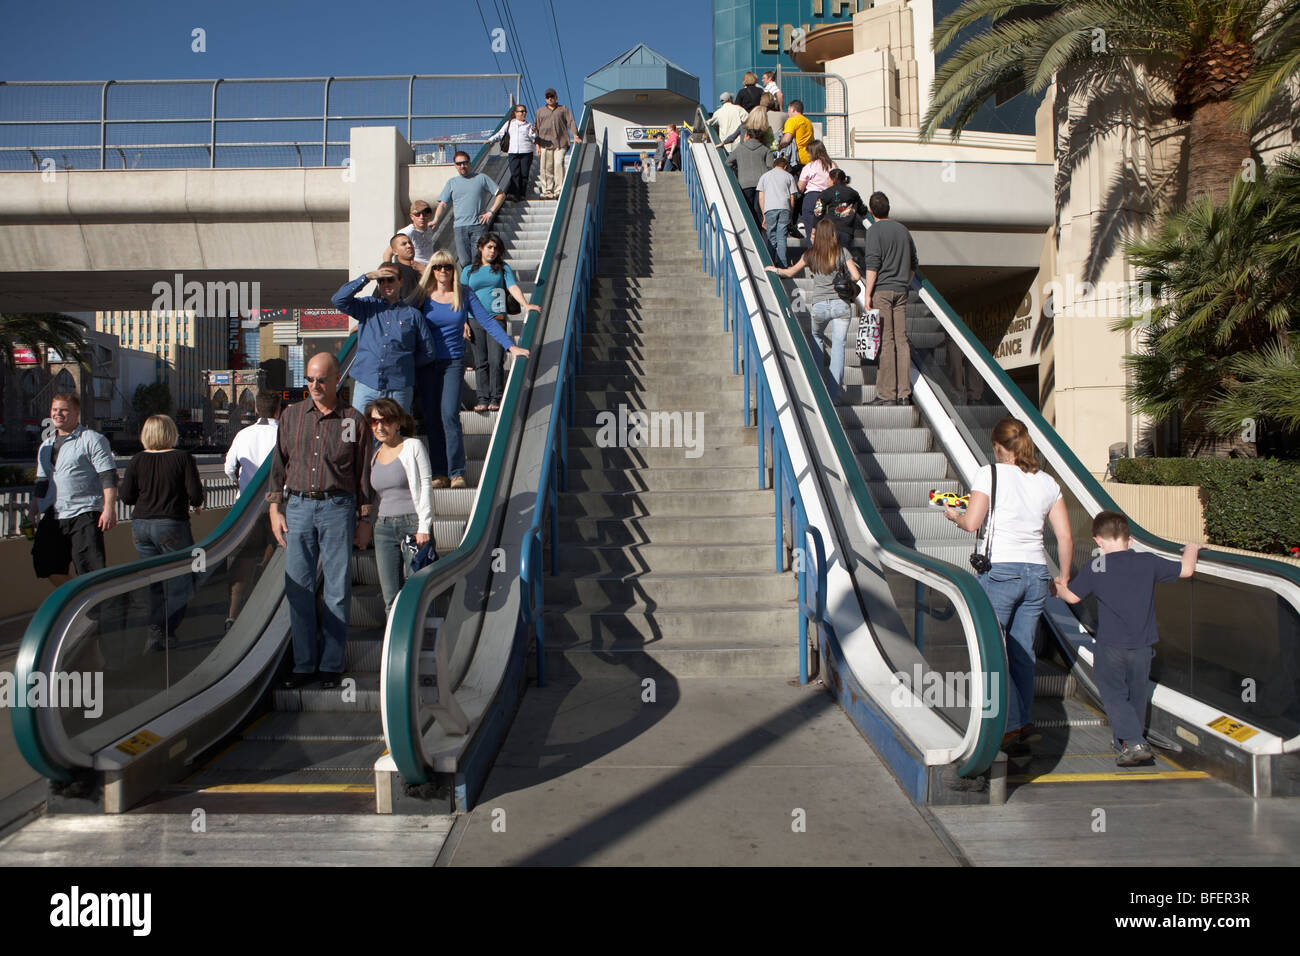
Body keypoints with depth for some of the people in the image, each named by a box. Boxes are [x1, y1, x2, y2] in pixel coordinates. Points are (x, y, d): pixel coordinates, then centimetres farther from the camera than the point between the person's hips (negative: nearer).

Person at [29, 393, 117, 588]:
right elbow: (42, 482, 25)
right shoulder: (46, 446, 19)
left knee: (91, 567, -12)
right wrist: (32, 511, 17)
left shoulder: (92, 439, -4)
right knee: (45, 563, 10)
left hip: (85, 514, -8)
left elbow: (109, 477, -11)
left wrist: (109, 508, -20)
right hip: (53, 516, 8)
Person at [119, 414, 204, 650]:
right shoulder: (182, 458, -8)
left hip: (140, 527, 4)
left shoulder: (136, 461, 2)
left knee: (156, 583, 15)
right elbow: (195, 493, -11)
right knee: (180, 581, 4)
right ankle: (164, 633, -5)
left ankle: (156, 632, 14)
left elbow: (126, 497, 2)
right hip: (171, 526, -4)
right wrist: (196, 504, 10)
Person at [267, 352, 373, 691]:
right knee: (298, 587, 3)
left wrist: (364, 520, 4)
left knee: (337, 589, 0)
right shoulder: (292, 415, 10)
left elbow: (363, 473, 6)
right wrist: (275, 509, 5)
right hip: (298, 506, 2)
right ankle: (304, 663, 13)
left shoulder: (354, 421, 4)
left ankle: (332, 664, 9)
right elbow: (278, 464, 13)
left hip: (338, 508, -2)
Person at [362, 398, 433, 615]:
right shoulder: (374, 453, 15)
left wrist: (424, 527, -12)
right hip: (383, 528, 5)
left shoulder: (413, 446, 1)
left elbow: (425, 486, -5)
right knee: (391, 598, 1)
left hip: (413, 524, -5)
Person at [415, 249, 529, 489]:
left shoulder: (465, 295, 3)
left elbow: (487, 322, 1)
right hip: (427, 364, 2)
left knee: (449, 415, -15)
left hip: (453, 363, -2)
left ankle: (457, 473, -8)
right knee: (432, 419, 2)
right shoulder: (424, 296, 4)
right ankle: (439, 474, 9)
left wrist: (510, 346, -7)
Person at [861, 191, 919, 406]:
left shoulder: (875, 231, -6)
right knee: (901, 340, 6)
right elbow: (913, 263, 17)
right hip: (901, 291, 6)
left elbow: (873, 265, -13)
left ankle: (887, 394, -6)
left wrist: (868, 294, -11)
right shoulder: (903, 230, 13)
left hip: (882, 290, -6)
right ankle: (904, 394, 6)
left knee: (885, 342, -6)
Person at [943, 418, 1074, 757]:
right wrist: (1064, 578, 20)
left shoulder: (991, 473, -4)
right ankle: (1024, 726, 15)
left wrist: (953, 514, 11)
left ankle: (1011, 729, -1)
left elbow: (971, 523, -10)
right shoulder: (1047, 482, 10)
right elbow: (1065, 537, 9)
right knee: (1022, 652, 12)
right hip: (1036, 572, 6)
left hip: (1000, 571, -5)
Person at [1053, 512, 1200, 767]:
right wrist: (1191, 550, 28)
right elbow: (1186, 570, 7)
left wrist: (1058, 587, 23)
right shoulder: (1148, 562, -1)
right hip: (1142, 645, 4)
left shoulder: (1094, 569, -8)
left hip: (1111, 647, -3)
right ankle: (1125, 742, 30)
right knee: (1136, 696, 18)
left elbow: (1072, 596, 1)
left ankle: (1134, 743, -13)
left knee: (1114, 696, 3)